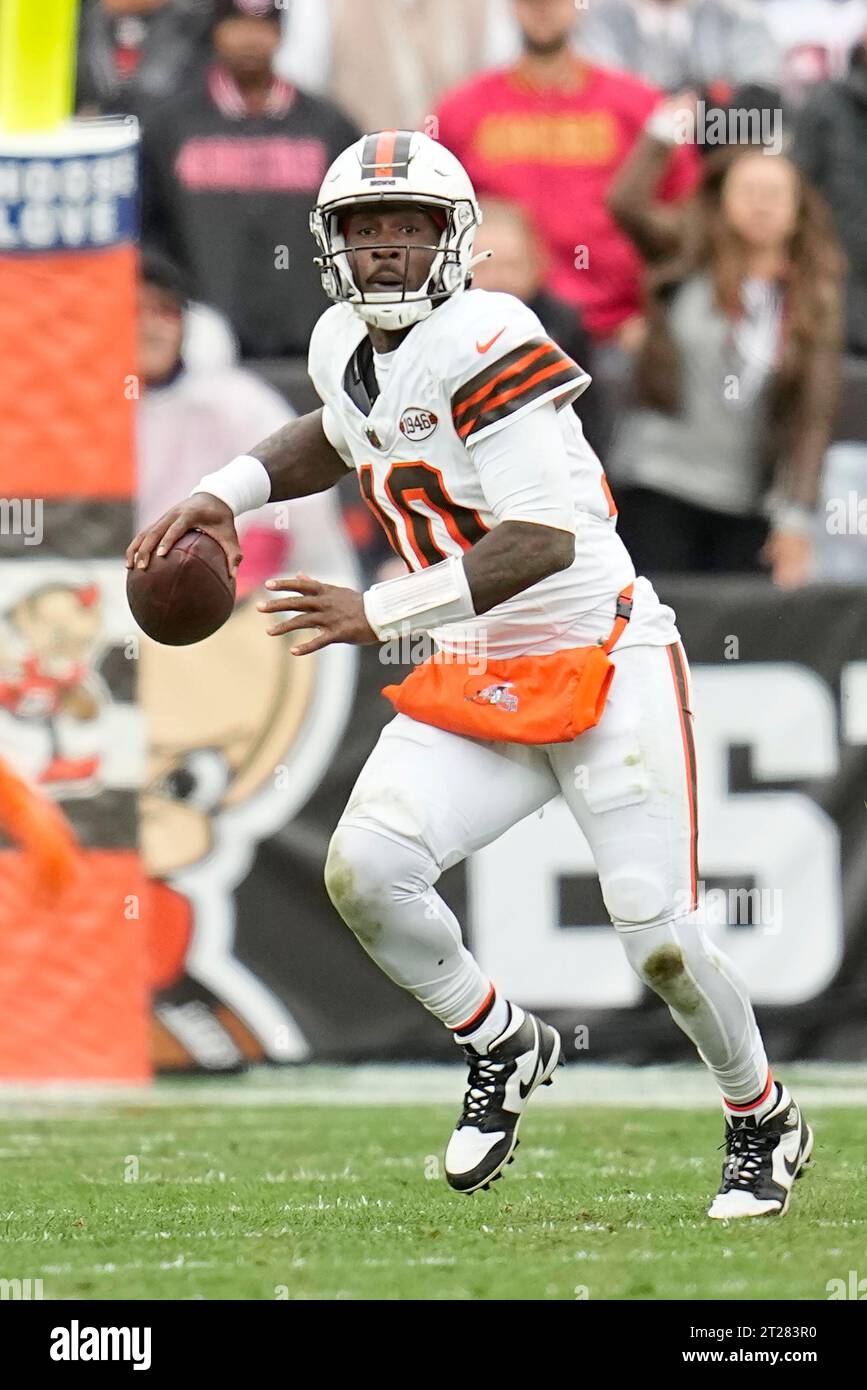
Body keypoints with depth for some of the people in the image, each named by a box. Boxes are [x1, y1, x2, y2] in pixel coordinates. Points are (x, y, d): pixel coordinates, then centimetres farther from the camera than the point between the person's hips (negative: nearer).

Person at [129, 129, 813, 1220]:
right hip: (474, 684, 7)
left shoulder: (483, 345, -20)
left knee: (660, 940, -9)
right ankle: (501, 1048, 11)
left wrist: (382, 616, -28)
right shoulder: (346, 347, 5)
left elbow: (548, 538, -27)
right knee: (363, 872, -15)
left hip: (604, 667, -7)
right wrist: (223, 495, 15)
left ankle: (764, 1122, 20)